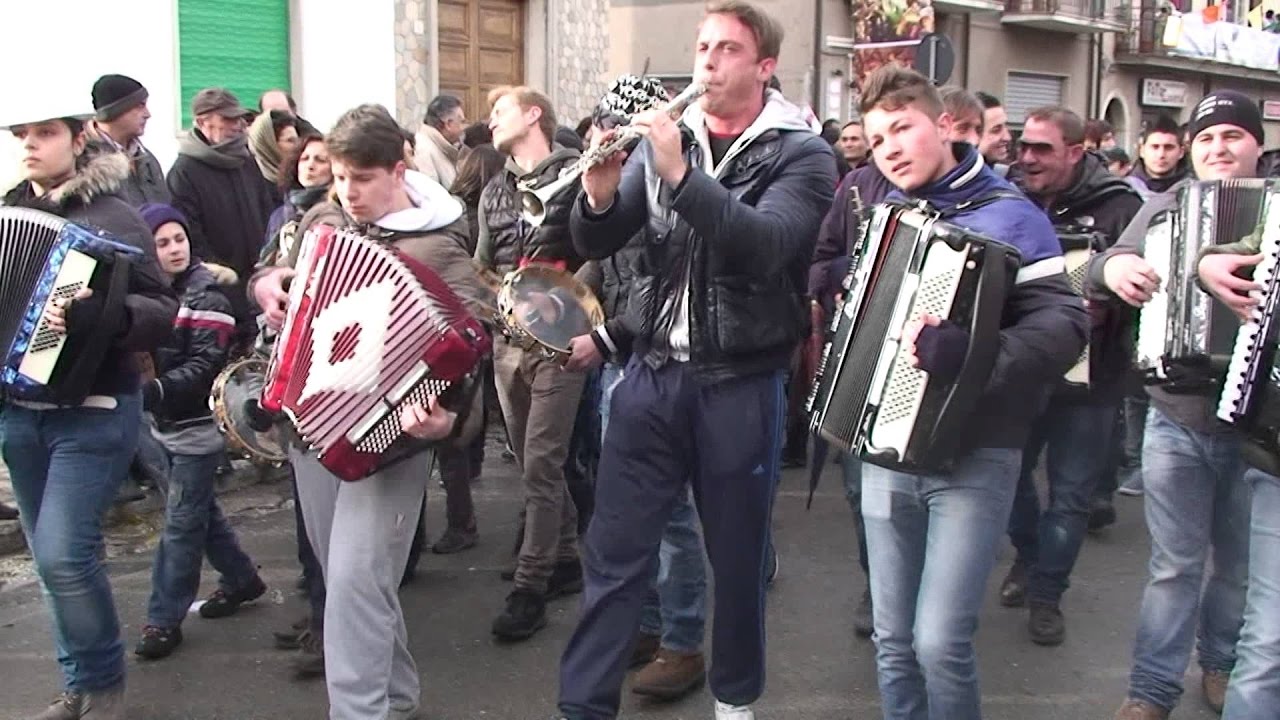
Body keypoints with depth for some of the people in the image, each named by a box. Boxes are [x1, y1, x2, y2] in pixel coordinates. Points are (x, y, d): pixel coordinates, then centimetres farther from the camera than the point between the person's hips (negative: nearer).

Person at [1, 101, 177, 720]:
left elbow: (162, 313, -18)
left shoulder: (111, 216, -9)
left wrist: (101, 314, -35)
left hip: (92, 411, -6)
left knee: (63, 554, -12)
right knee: (53, 556, 13)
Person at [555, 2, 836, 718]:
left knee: (738, 554, 12)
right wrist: (600, 195, -19)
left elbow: (764, 244, -22)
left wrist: (681, 174, -30)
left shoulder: (801, 153, -4)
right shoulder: (666, 137, 7)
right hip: (653, 373, 3)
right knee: (615, 551, 5)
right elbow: (597, 243, 2)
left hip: (742, 384, -2)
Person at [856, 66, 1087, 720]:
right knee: (893, 640, 10)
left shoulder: (1007, 215, -6)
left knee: (939, 643, -9)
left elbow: (1065, 323, -18)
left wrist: (969, 355, -33)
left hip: (971, 457, -5)